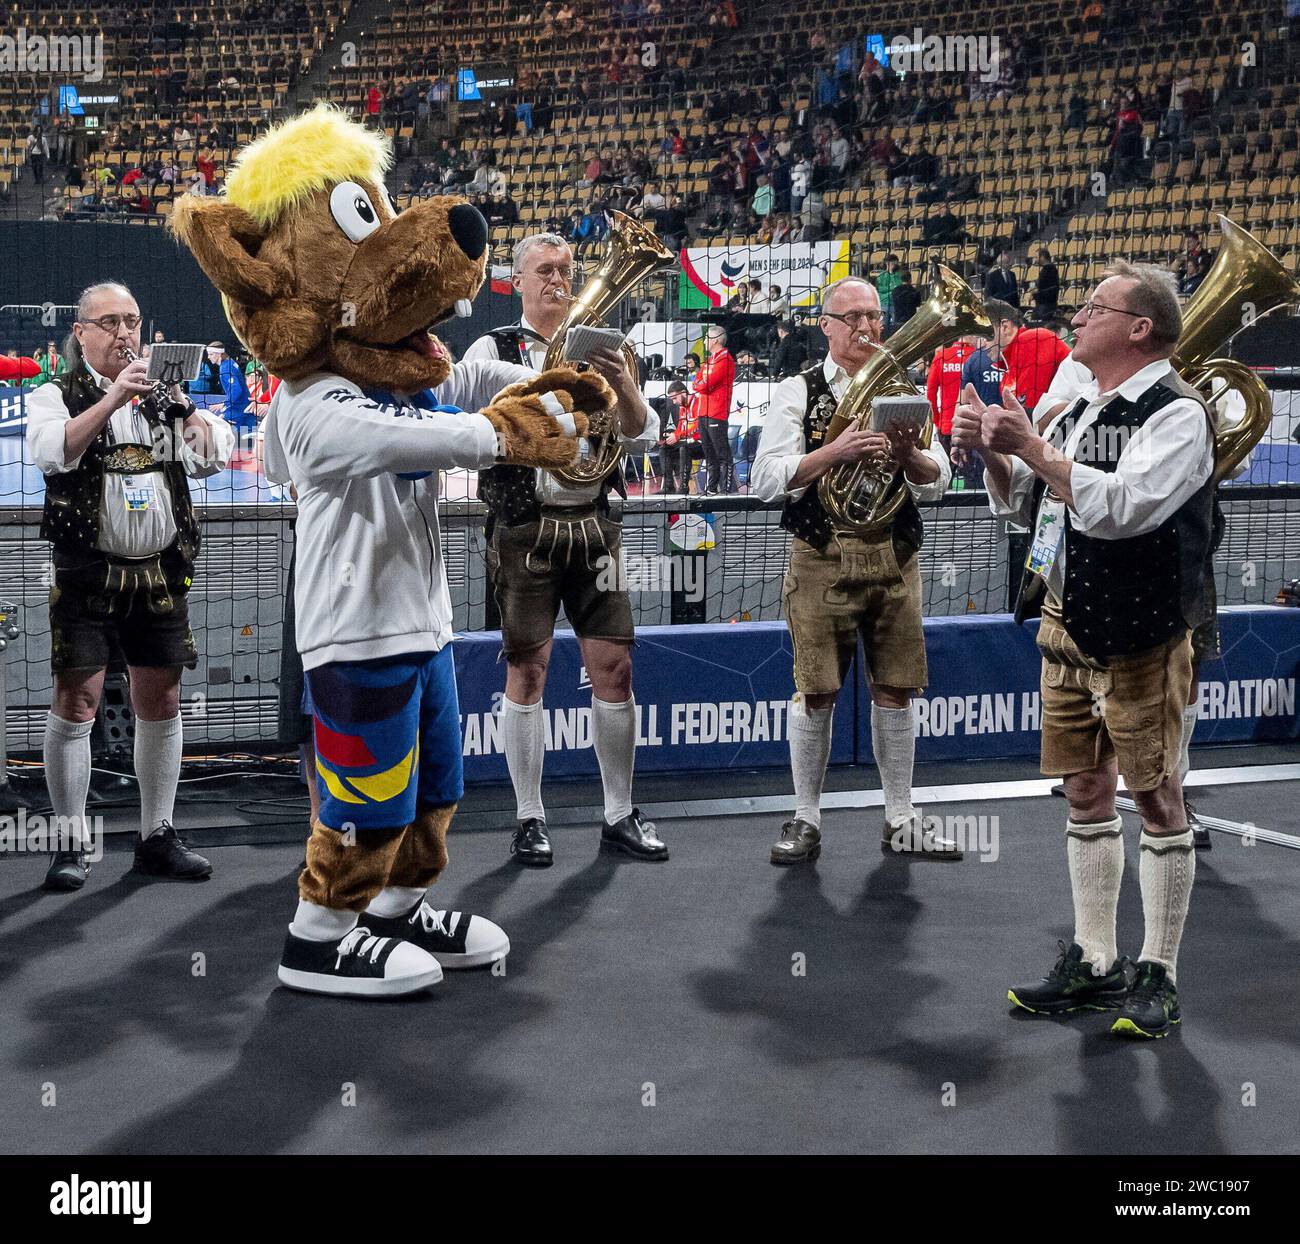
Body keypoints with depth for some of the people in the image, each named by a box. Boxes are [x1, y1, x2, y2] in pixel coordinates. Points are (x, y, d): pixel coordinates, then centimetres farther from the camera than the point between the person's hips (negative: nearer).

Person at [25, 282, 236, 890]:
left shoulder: (160, 394, 15)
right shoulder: (57, 394, 3)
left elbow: (211, 458, 5)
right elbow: (52, 450, -18)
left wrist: (186, 409, -14)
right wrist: (112, 399, -24)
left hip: (159, 572, 4)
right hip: (87, 572, -4)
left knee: (160, 704, 7)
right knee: (76, 703, -6)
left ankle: (157, 836, 16)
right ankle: (71, 842, 2)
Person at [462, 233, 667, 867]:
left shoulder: (598, 349, 12)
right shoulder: (493, 349, 3)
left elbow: (643, 435, 4)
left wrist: (621, 383, -16)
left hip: (594, 523, 3)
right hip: (525, 525, -3)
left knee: (614, 666, 2)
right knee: (527, 667, 0)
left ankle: (620, 814, 12)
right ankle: (529, 819, 8)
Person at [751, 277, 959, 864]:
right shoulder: (798, 391, 2)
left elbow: (937, 482, 7)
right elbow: (766, 479, -8)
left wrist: (908, 454, -15)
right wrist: (835, 451, -20)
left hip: (894, 557, 3)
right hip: (823, 558, -3)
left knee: (895, 689, 6)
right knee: (816, 692, -1)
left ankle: (900, 820, 16)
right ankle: (806, 821, 12)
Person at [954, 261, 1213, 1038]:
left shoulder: (1176, 413, -12)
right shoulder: (1082, 410, 14)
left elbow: (1123, 506, -26)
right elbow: (1025, 506, 21)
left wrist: (1033, 448, -24)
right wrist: (993, 453, 3)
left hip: (1136, 634, -8)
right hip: (1066, 625, 8)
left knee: (1156, 799, 1)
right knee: (1086, 792, 13)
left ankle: (1160, 976, 9)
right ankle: (1095, 963, 22)